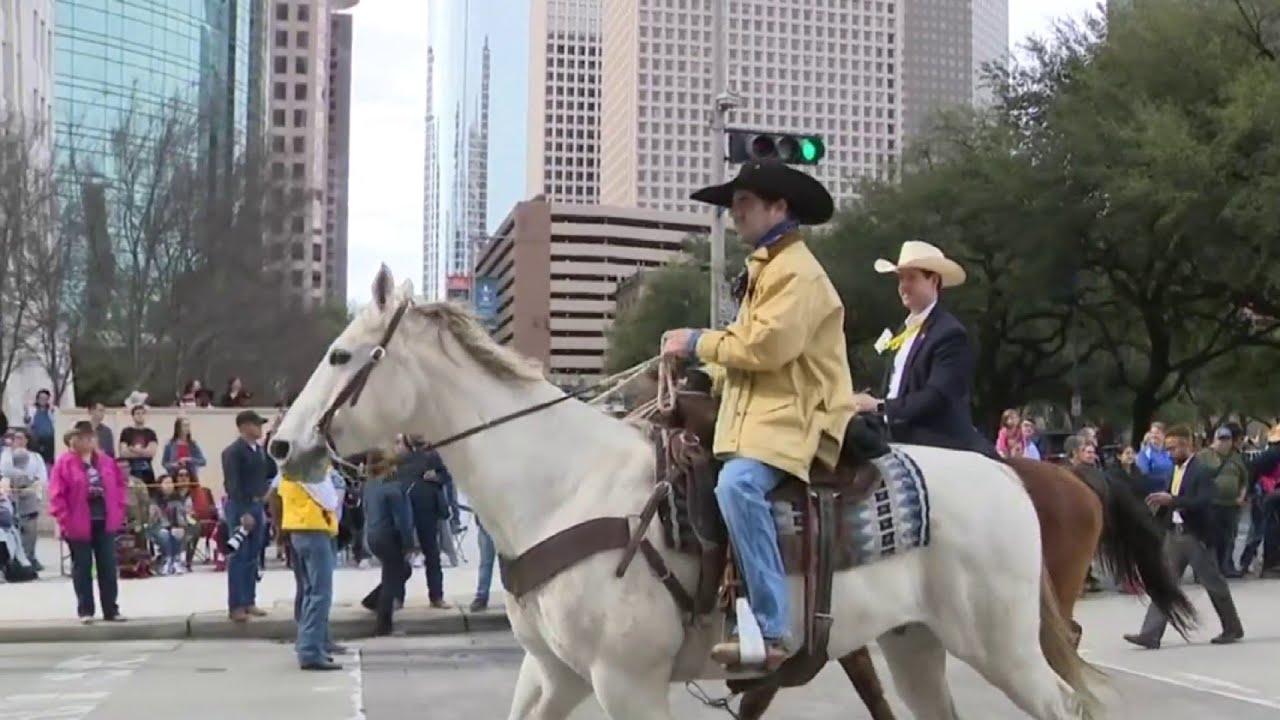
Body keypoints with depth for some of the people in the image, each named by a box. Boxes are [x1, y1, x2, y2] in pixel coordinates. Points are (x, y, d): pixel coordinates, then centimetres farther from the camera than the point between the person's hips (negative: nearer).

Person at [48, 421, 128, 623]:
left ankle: (111, 610, 13)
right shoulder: (65, 463, -7)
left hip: (105, 522, 4)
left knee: (108, 567, 6)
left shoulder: (106, 461, 6)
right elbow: (57, 494, -11)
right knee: (82, 568, 5)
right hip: (78, 524, -4)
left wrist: (118, 511, 5)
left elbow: (119, 485, 13)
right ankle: (85, 611, 12)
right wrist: (64, 519, -15)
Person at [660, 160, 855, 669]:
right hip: (762, 410, 12)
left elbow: (767, 344, -22)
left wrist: (699, 343, -10)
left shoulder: (797, 271, -10)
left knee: (737, 486, -34)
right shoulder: (768, 268, 24)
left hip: (793, 416, -12)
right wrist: (698, 349, 12)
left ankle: (772, 630, -34)